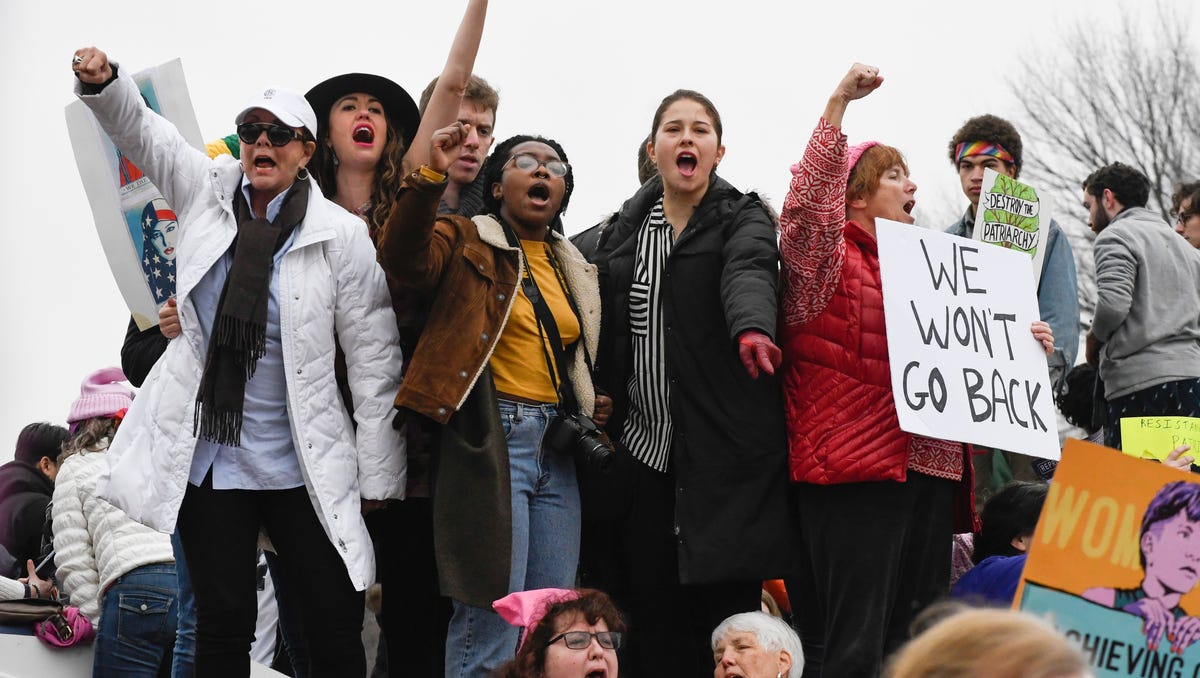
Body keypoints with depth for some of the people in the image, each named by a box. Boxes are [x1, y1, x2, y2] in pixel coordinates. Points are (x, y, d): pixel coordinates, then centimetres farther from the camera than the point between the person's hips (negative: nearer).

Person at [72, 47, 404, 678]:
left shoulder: (341, 236, -7)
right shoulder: (208, 191, 4)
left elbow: (375, 364, -6)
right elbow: (140, 129, 3)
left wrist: (379, 481, -7)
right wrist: (102, 82, -21)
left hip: (302, 464, -2)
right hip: (206, 455, 2)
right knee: (222, 627, 6)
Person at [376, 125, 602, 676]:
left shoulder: (574, 270, 19)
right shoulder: (466, 242, 1)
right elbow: (404, 258, -19)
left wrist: (590, 416, 10)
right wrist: (431, 176, -31)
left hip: (556, 444, 7)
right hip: (491, 438, -7)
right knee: (493, 615, -10)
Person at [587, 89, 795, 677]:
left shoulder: (743, 219, 0)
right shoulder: (625, 230, 14)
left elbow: (748, 272, -22)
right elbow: (605, 332, 17)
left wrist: (752, 329, -43)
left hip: (723, 452, -4)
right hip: (643, 450, 4)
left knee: (729, 617, -5)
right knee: (654, 622, 3)